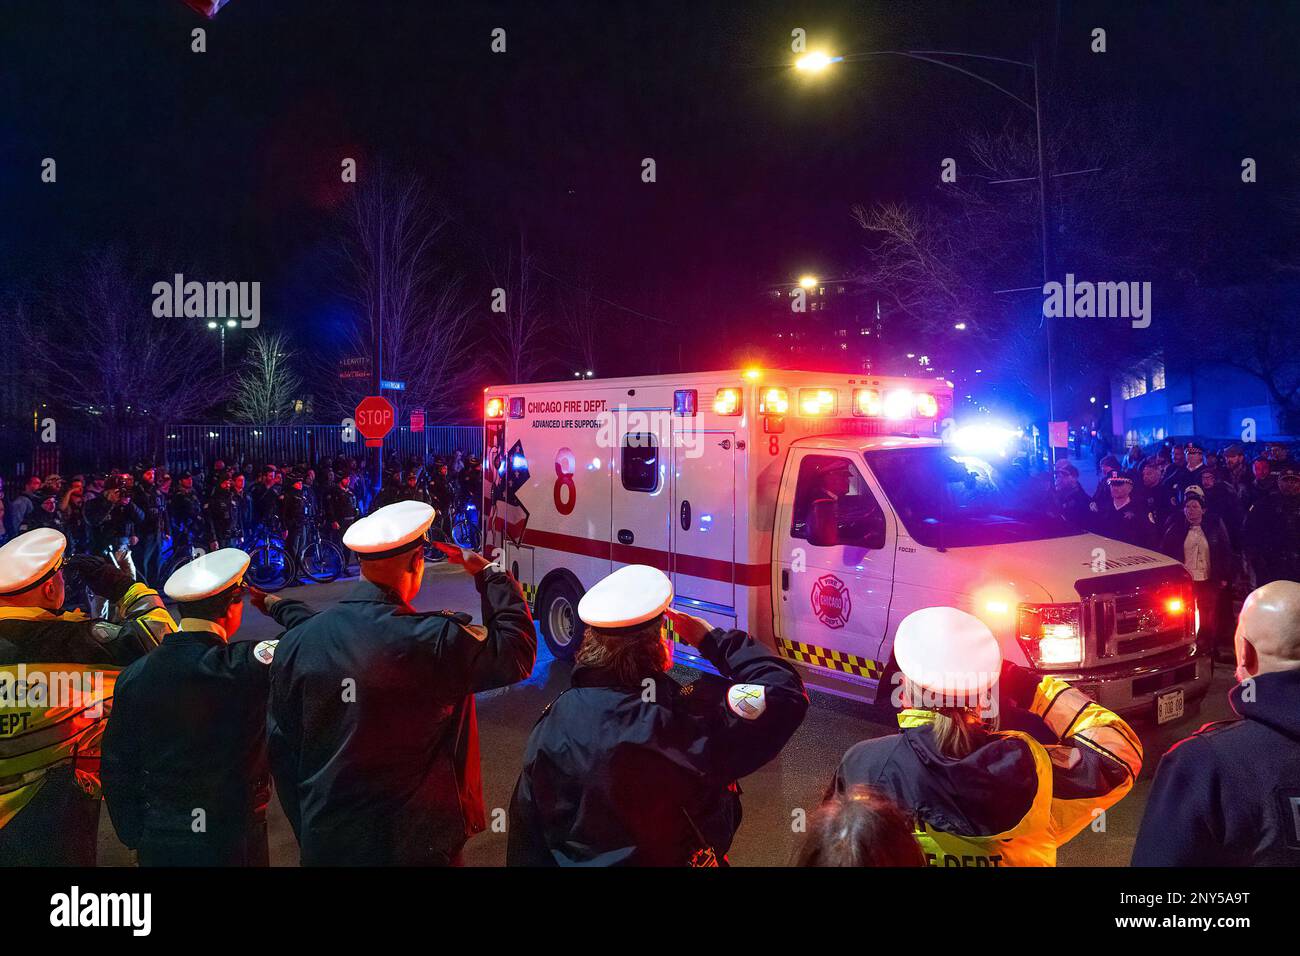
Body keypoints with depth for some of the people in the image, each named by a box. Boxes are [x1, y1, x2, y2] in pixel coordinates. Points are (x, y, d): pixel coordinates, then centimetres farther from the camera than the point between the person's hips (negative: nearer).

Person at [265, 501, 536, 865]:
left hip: (327, 845, 4)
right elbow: (516, 649, -6)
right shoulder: (436, 640, -21)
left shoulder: (297, 641, -7)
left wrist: (309, 830, 14)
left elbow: (282, 748, 2)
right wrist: (489, 574, 5)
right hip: (417, 844, -4)